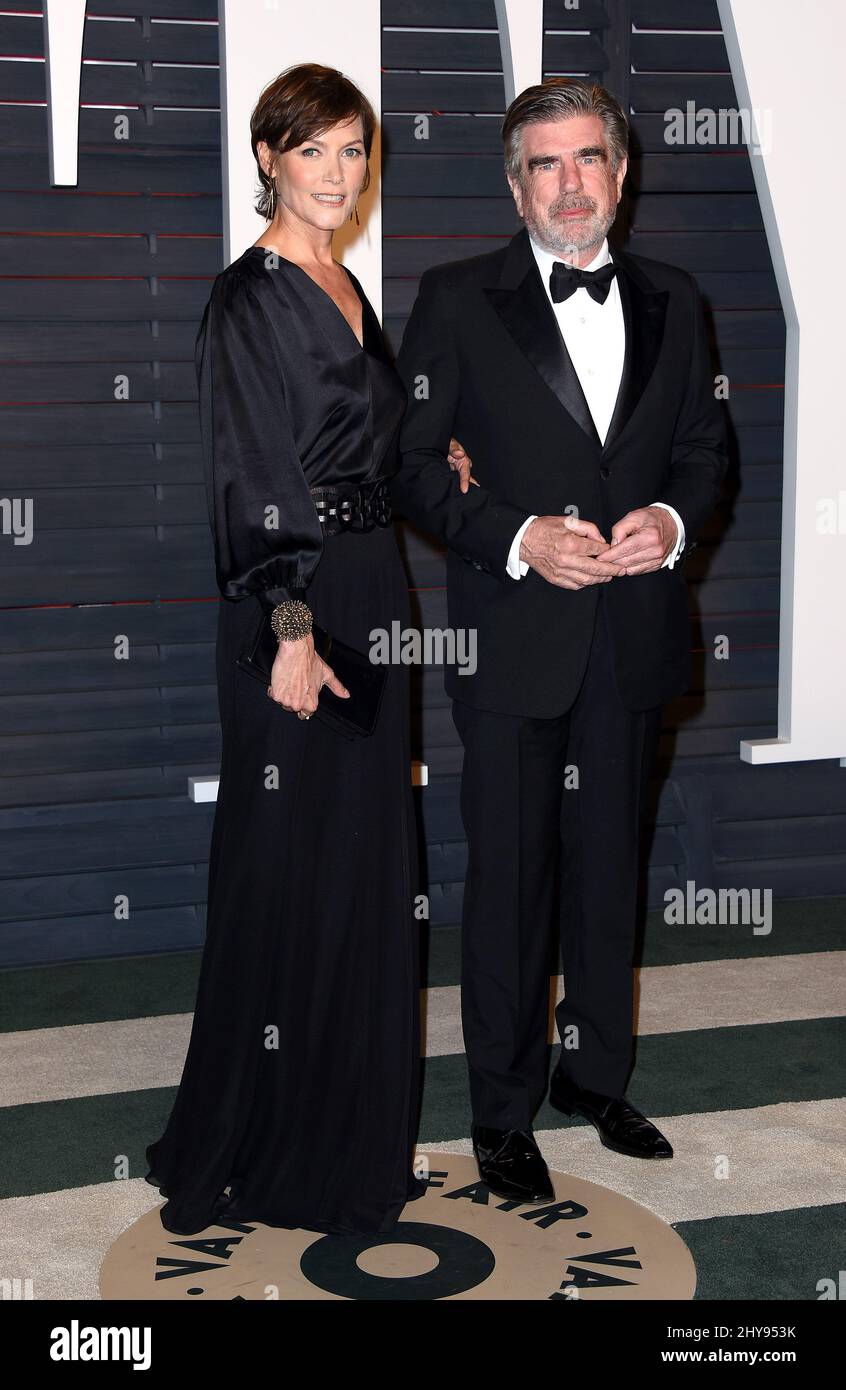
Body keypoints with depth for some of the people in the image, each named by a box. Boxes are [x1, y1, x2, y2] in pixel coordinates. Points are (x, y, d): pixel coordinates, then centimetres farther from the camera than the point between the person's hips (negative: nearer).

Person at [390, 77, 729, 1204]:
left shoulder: (671, 304, 8)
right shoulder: (458, 301, -3)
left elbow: (705, 451, 14)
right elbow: (410, 466, -5)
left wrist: (673, 519, -8)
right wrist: (517, 540, -18)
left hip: (636, 636, 4)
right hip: (512, 638, -4)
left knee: (610, 868, 16)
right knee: (510, 879, 4)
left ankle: (598, 1075, 34)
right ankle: (503, 1116, 19)